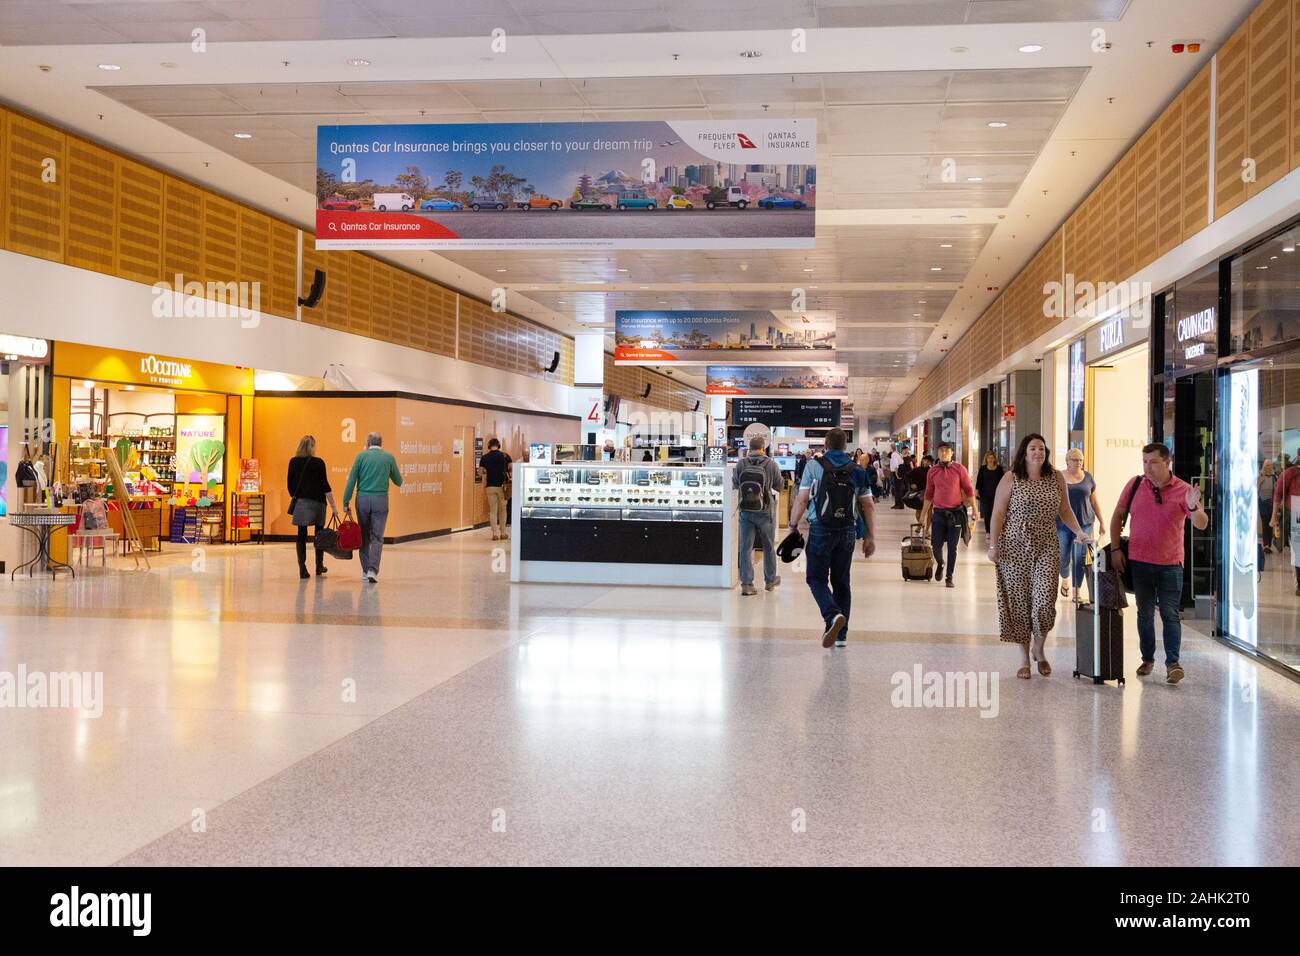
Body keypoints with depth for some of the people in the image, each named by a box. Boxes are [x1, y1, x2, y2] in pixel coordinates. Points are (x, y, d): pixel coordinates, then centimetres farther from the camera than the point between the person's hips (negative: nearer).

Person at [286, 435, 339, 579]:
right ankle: (319, 566, 20)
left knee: (301, 534, 4)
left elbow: (290, 484, 7)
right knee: (319, 533, 13)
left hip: (300, 502, 2)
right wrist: (333, 506, -7)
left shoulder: (293, 462, 2)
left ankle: (302, 568, -3)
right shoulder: (318, 463, -8)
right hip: (317, 502, -2)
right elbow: (325, 485, -10)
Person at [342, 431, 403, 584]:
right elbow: (398, 482, 12)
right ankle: (373, 570, -15)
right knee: (377, 537, 0)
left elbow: (351, 480, -3)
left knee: (364, 536, 13)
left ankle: (366, 570, 18)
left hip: (363, 498, 1)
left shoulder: (361, 456, 2)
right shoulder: (389, 457, 4)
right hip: (381, 500, -1)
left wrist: (346, 503, 0)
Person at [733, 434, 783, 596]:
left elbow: (735, 484, 6)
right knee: (768, 546, 17)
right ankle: (770, 580, 31)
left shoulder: (741, 464, -7)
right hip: (764, 512, -1)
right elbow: (779, 485, 3)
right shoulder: (771, 464, -10)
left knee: (746, 547, 5)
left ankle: (746, 584, 1)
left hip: (745, 511, 1)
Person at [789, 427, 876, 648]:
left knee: (816, 578, 3)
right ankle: (841, 634, 14)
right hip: (847, 531, 4)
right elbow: (867, 506, 5)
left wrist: (793, 526, 4)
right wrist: (870, 537, 9)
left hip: (821, 530, -4)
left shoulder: (814, 466, -2)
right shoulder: (857, 471, 7)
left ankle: (833, 615, -23)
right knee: (842, 581, 12)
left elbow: (802, 500, -5)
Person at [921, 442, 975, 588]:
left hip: (956, 512, -2)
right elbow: (929, 494, 12)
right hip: (938, 513, 2)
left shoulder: (960, 469, -3)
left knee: (952, 547, 2)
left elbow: (969, 490, -1)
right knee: (936, 545, 1)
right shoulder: (932, 472, 4)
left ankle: (949, 578, 10)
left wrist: (974, 510, -5)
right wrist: (923, 514, 13)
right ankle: (940, 564, 33)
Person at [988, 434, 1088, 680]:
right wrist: (993, 545, -8)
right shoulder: (1010, 479, -1)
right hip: (1014, 548, -1)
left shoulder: (1056, 478, 7)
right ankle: (1024, 659, 16)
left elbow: (1065, 511, 13)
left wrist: (1079, 532, -2)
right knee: (1018, 602, 2)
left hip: (1046, 548, 1)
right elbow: (998, 514, -2)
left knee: (1044, 601, -9)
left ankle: (1039, 650, 18)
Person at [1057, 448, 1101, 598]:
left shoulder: (1087, 477, 6)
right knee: (1063, 558, 5)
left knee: (1079, 558, -3)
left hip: (1084, 523, 1)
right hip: (1062, 524, 0)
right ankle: (1065, 578, 35)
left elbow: (1094, 502, 10)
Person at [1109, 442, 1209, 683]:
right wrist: (1115, 549, 2)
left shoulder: (1183, 490, -6)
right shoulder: (1134, 485, -1)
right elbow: (1118, 516, 8)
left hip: (1170, 563, -2)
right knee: (1145, 613, 11)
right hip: (1139, 561, 2)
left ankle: (1173, 663, 1)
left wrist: (1193, 508, -32)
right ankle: (1147, 659, 22)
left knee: (1170, 614, -2)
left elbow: (1202, 525, -11)